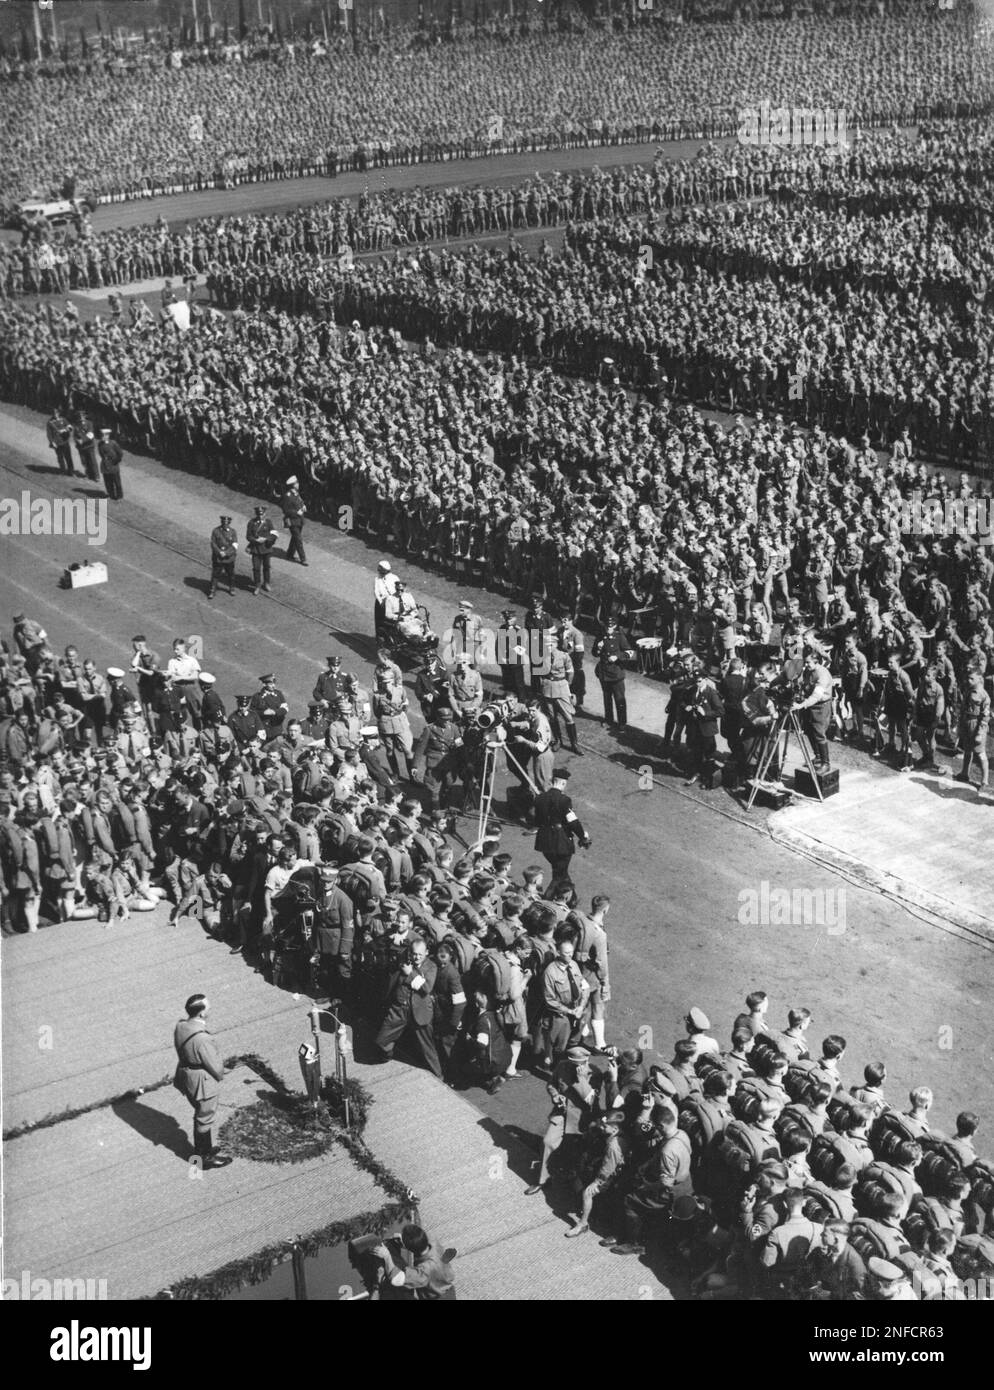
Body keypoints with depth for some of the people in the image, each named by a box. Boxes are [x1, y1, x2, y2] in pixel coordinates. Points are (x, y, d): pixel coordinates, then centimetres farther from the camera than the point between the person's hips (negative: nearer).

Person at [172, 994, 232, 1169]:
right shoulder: (202, 1038, -34)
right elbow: (216, 1066, -24)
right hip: (203, 1082, -8)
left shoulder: (180, 1027, -9)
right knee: (205, 1120, 14)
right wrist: (220, 1075, 0)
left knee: (201, 1116, 28)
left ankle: (202, 1150, 47)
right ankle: (205, 1158, 32)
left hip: (186, 1077, 8)